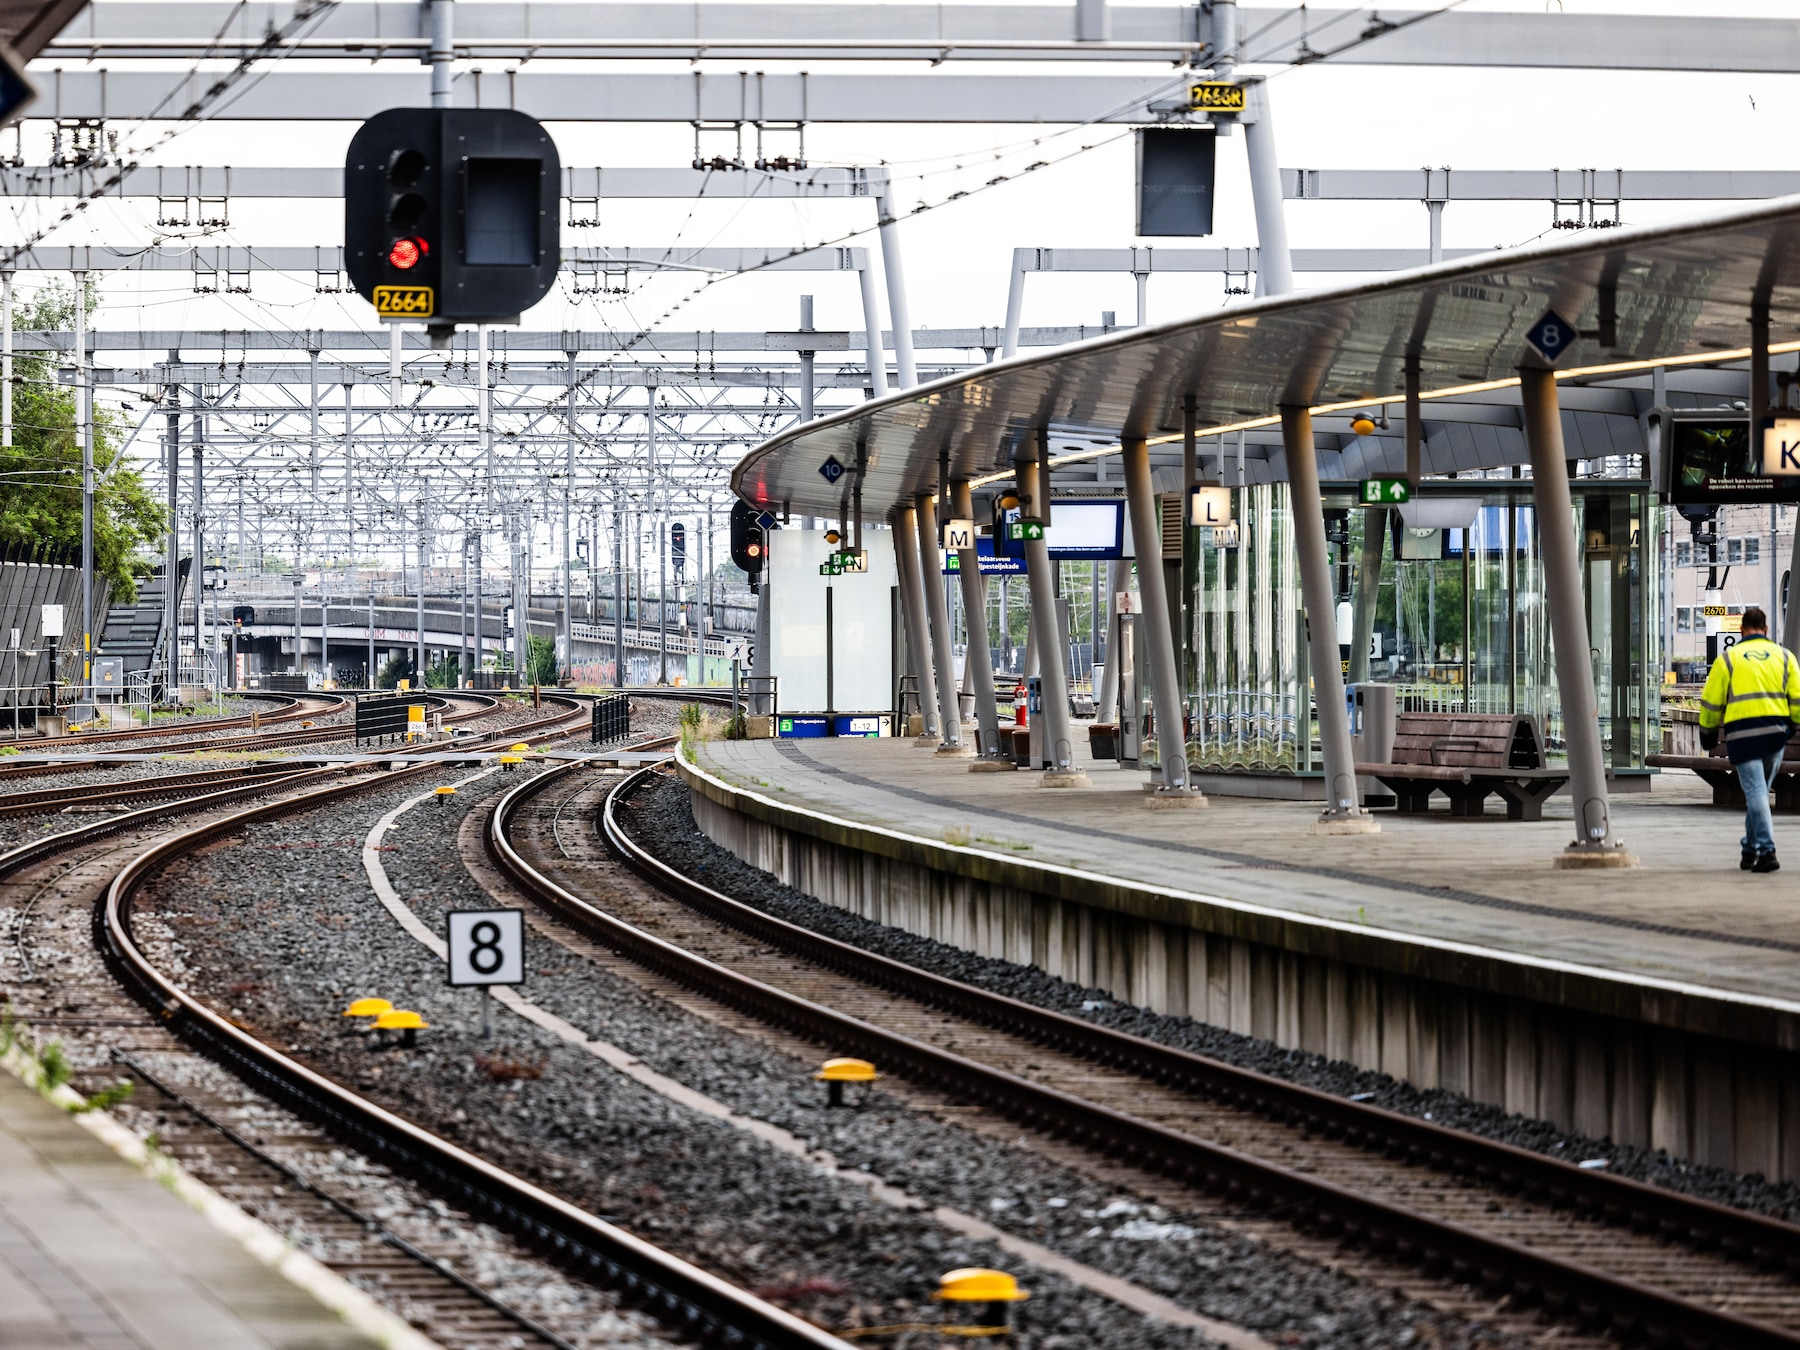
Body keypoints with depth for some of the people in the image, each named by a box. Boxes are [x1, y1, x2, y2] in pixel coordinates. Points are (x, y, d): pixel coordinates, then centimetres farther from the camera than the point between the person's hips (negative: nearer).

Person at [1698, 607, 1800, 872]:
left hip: (1742, 734, -2)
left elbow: (1711, 702, 7)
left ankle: (1767, 852, -16)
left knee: (1755, 792, -6)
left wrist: (1708, 731, 22)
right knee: (1760, 791, 16)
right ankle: (1751, 849, 20)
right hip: (1776, 731, 3)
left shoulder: (1728, 659, 6)